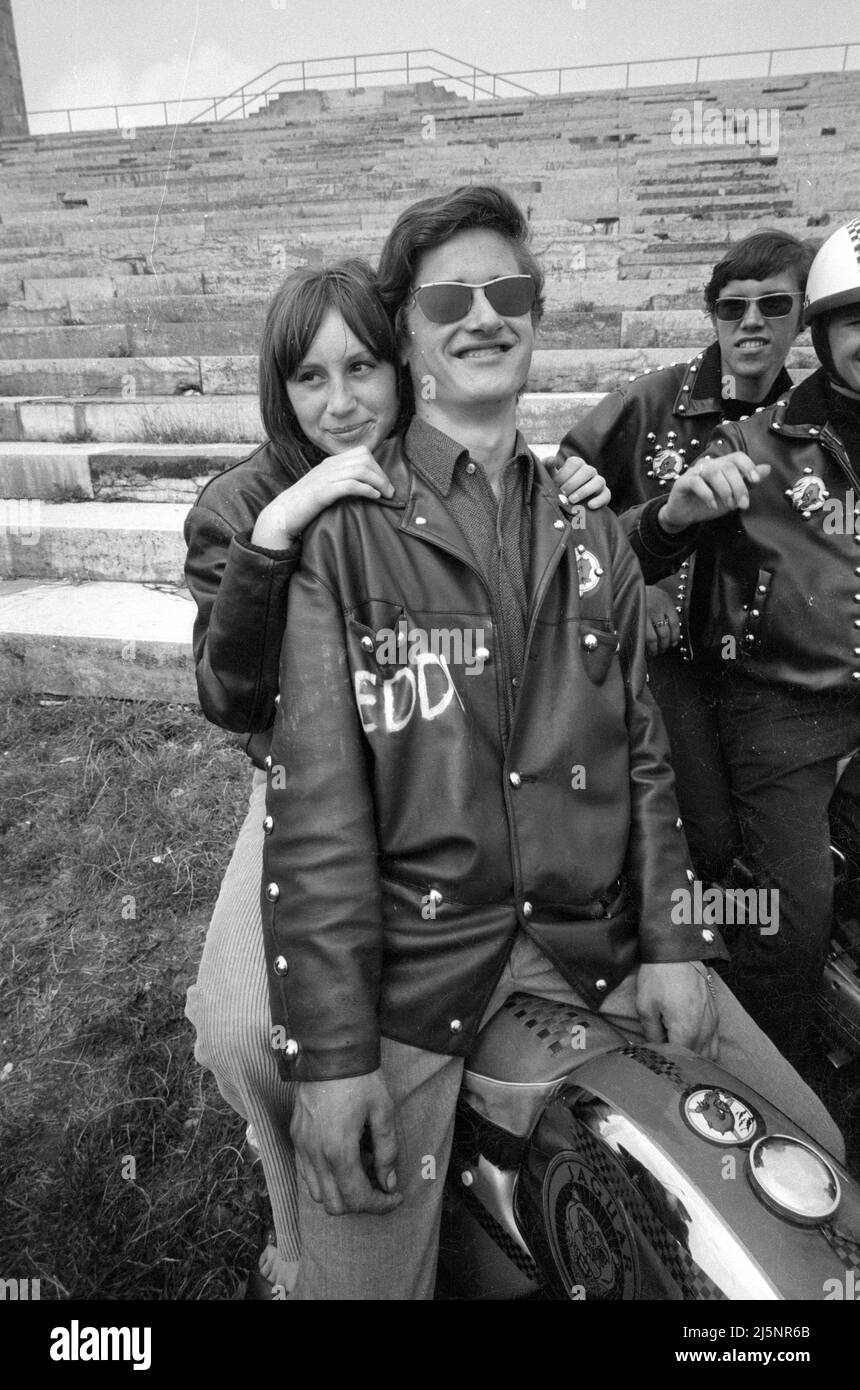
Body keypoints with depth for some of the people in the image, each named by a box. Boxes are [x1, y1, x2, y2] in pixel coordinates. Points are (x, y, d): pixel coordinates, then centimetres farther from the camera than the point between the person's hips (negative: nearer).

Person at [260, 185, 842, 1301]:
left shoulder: (591, 533, 11)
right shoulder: (344, 528, -6)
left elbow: (641, 749, 10)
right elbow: (316, 798, -12)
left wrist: (674, 941, 2)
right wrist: (332, 1048, -14)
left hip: (597, 928, 5)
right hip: (411, 947, -4)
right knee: (362, 1270, -7)